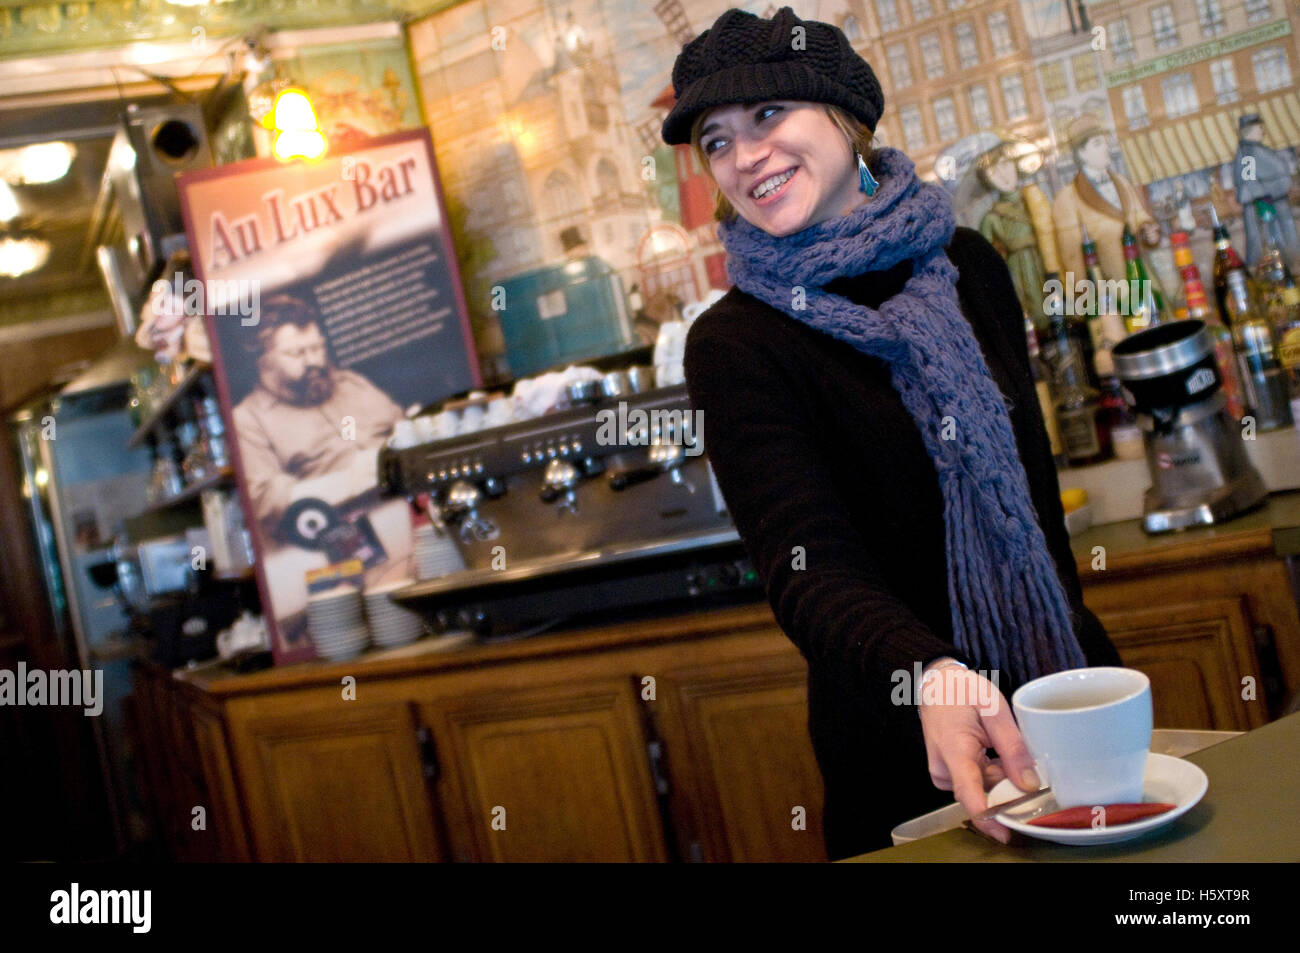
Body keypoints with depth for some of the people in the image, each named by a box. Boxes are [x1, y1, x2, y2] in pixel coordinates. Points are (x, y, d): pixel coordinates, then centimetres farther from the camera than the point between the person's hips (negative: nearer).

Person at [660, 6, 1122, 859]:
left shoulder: (966, 264, 1)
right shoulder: (736, 345, -16)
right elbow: (808, 566, -27)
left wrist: (1090, 654, 17)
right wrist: (934, 677, -45)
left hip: (1068, 689, 5)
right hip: (908, 751, -5)